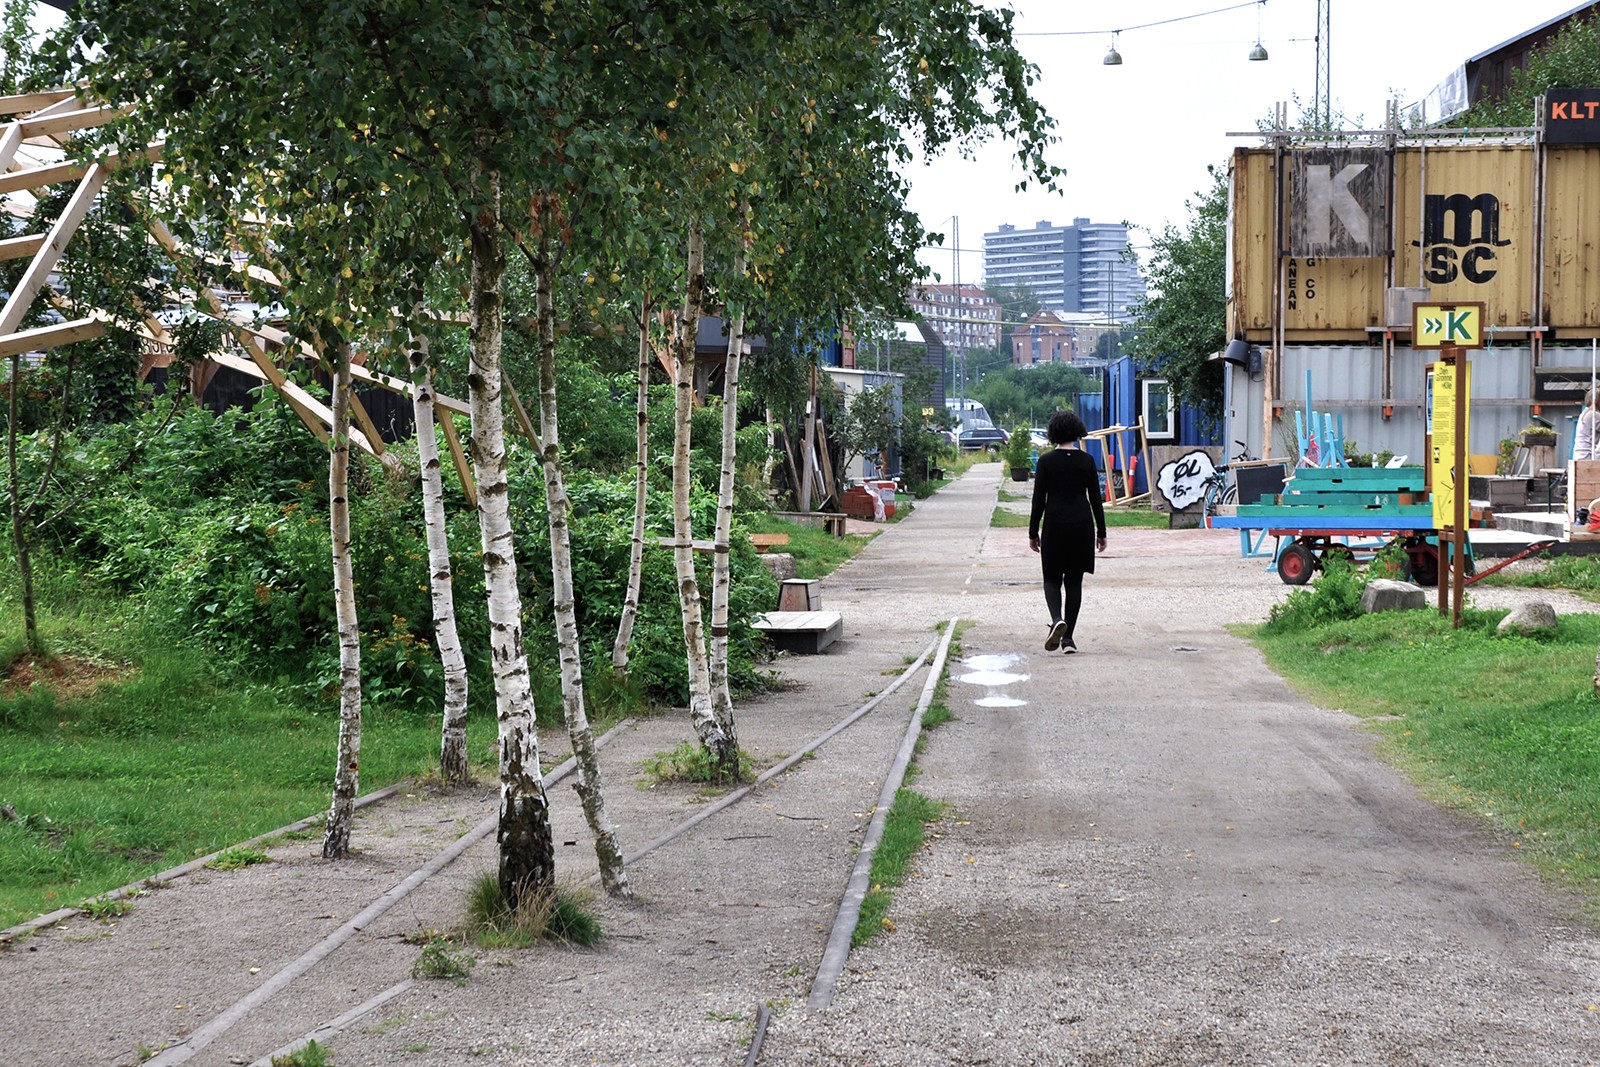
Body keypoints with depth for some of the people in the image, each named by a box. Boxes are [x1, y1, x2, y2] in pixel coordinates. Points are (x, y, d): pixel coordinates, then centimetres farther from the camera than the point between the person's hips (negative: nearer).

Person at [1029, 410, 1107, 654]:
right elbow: (1095, 499, 3)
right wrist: (1101, 532, 10)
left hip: (1054, 526, -1)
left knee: (1052, 578, 9)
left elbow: (1038, 499, -4)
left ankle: (1057, 620, -19)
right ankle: (1068, 638, 7)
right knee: (1074, 581, 9)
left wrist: (1033, 533, 3)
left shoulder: (1046, 461, -4)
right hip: (1081, 525, 2)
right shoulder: (1087, 461, 0)